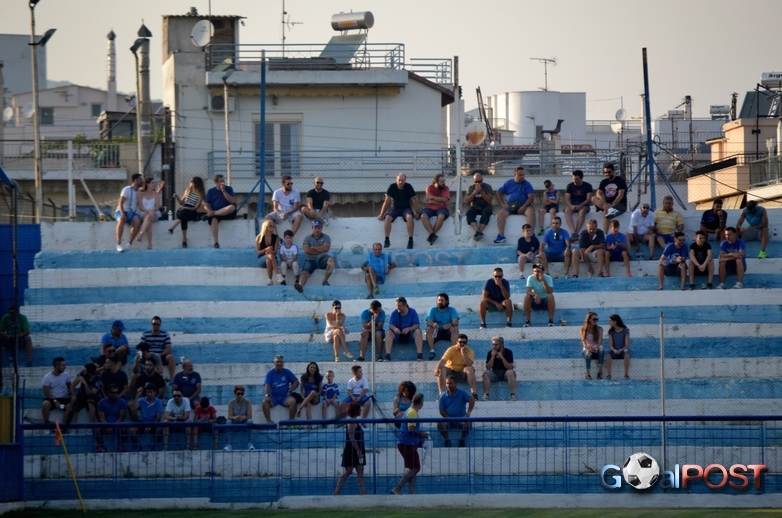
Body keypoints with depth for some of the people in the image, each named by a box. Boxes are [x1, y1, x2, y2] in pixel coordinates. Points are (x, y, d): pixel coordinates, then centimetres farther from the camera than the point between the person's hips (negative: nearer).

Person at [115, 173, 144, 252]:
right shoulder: (127, 189, -8)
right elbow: (120, 204, -12)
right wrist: (122, 214, -28)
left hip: (132, 212, 4)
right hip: (122, 211, -4)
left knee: (137, 221, -30)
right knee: (121, 220, -39)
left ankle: (129, 244, -26)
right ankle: (119, 244, -39)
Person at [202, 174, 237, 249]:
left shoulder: (228, 189, 7)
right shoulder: (211, 191, 9)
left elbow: (232, 201, -7)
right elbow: (206, 205, 5)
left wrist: (224, 191, -11)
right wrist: (210, 211, -17)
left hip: (227, 213, 0)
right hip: (215, 213, 0)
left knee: (232, 207, -36)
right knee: (214, 219, -36)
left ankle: (210, 215, -29)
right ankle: (216, 242, -41)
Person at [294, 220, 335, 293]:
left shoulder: (326, 237, 11)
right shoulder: (307, 238, 10)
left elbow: (326, 248, -7)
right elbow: (307, 250, -6)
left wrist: (313, 247, 0)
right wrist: (321, 250, -3)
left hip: (321, 259, 0)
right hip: (310, 260, 0)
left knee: (331, 259, -32)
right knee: (305, 273, -30)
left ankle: (325, 281, -21)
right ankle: (300, 285, -61)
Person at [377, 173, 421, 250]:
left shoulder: (408, 187, -7)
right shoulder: (392, 187, -6)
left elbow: (414, 201, -4)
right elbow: (387, 201, -5)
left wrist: (418, 214, -9)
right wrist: (381, 214, -7)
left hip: (406, 209, -1)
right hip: (395, 209, 1)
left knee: (409, 217, -36)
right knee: (387, 217, -31)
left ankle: (410, 240, -33)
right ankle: (387, 239, -26)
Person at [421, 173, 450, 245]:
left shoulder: (445, 188, 3)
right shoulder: (429, 188, 1)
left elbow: (445, 200, -12)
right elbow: (429, 201, -10)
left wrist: (432, 197, -12)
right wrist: (441, 201, -12)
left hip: (441, 208, 0)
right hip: (430, 208, 0)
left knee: (441, 216, -36)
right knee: (423, 216, -32)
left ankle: (432, 235, -29)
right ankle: (432, 234, -36)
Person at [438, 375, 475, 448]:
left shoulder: (462, 393, -2)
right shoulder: (443, 396, 4)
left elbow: (472, 400, -16)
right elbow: (441, 411, 2)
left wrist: (468, 413, -32)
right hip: (448, 419, 1)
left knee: (466, 423, -34)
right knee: (440, 424, -31)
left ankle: (462, 440, -12)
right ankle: (447, 440, -14)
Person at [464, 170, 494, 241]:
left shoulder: (487, 187, 1)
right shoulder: (471, 188, 7)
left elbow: (489, 200, -9)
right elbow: (467, 201, -2)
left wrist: (481, 192, -17)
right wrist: (475, 192, -12)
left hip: (485, 207, -1)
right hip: (475, 208, 1)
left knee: (487, 211, -38)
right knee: (469, 212, -33)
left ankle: (479, 231, -44)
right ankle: (477, 231, -49)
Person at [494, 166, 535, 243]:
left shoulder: (526, 184, 5)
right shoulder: (508, 183, 9)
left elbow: (531, 197, -3)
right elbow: (498, 193, 14)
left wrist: (524, 207, -16)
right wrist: (502, 204, -1)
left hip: (523, 207, -1)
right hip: (510, 207, 1)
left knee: (531, 211, -32)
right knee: (501, 213, -27)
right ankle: (501, 235, -29)